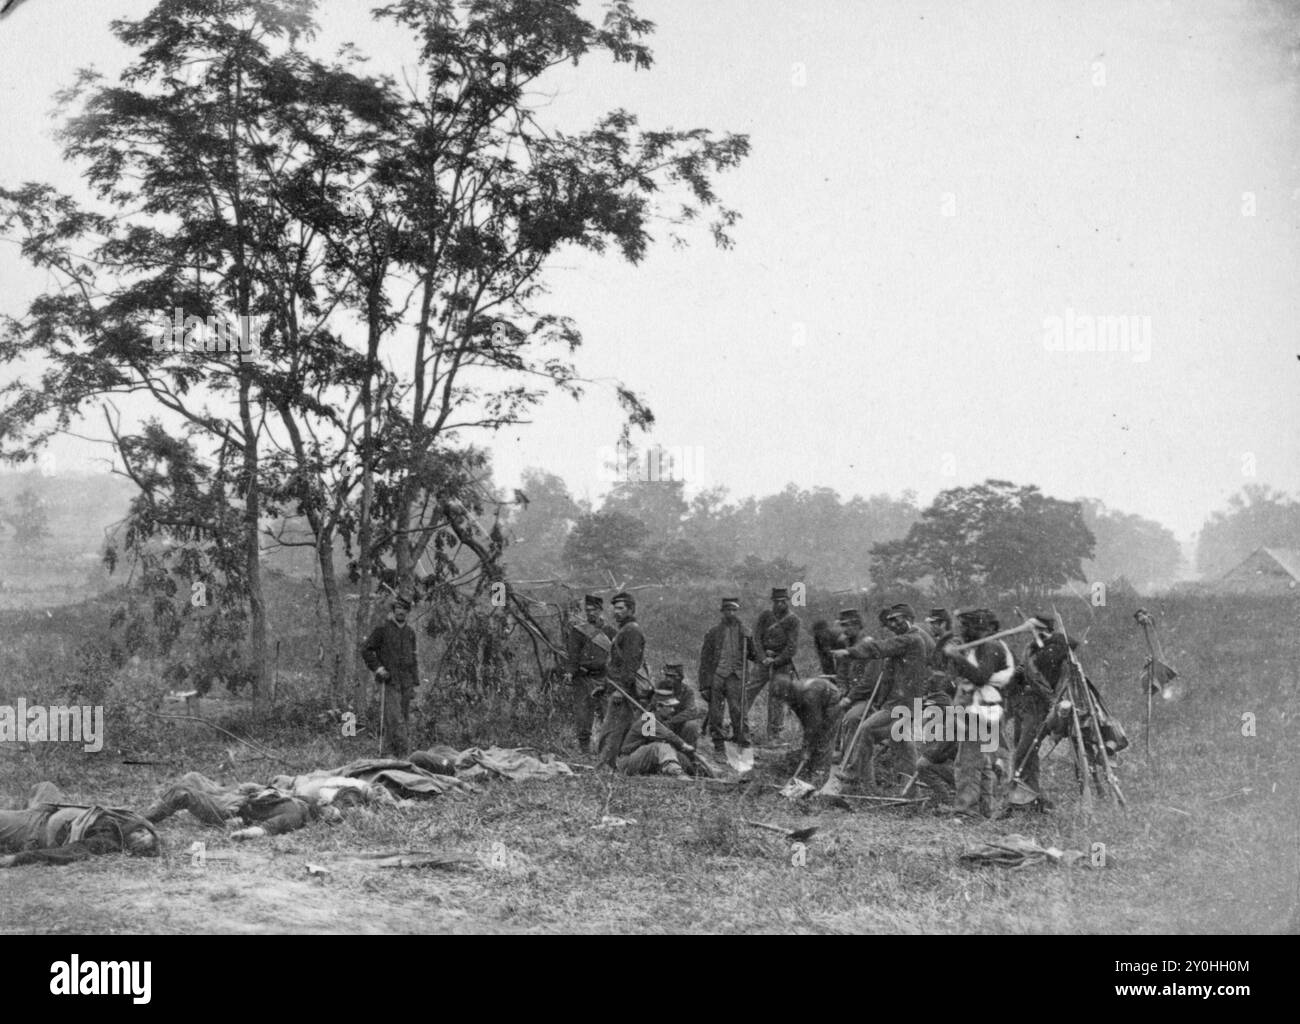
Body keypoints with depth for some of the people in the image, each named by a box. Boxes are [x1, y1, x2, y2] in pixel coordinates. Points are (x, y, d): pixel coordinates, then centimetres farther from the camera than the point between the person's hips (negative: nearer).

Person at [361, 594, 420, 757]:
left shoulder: (410, 632, 15)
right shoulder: (382, 629, -2)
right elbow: (366, 651, -1)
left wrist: (414, 682, 14)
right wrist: (378, 668, -12)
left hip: (406, 683, 6)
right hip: (389, 682, -6)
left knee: (403, 718, 5)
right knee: (395, 719, -13)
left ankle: (386, 752, 13)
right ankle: (403, 752, -15)